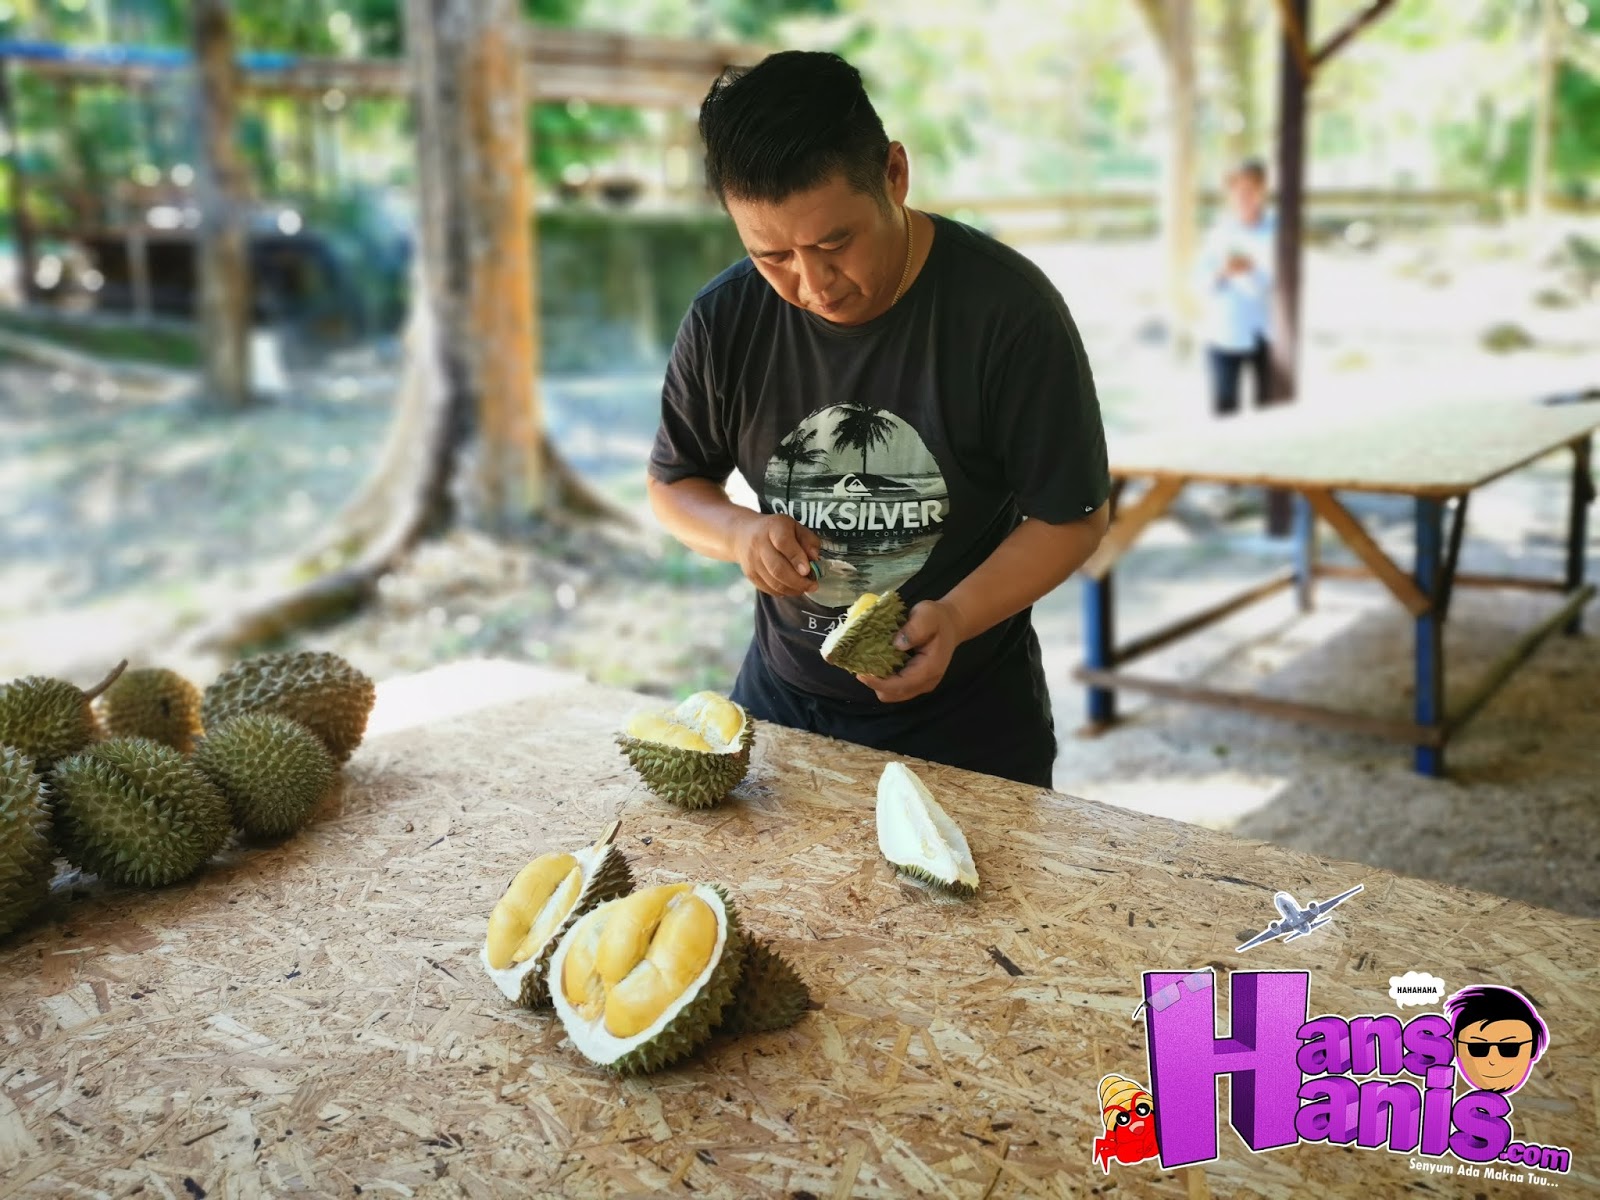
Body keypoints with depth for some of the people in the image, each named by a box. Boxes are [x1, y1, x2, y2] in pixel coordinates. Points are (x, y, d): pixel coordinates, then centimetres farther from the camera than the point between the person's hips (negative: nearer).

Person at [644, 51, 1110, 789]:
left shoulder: (1006, 307, -20)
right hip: (782, 697, 4)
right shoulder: (723, 322, -11)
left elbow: (1072, 516, -13)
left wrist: (958, 616, -30)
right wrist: (739, 533, -17)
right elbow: (672, 484, 5)